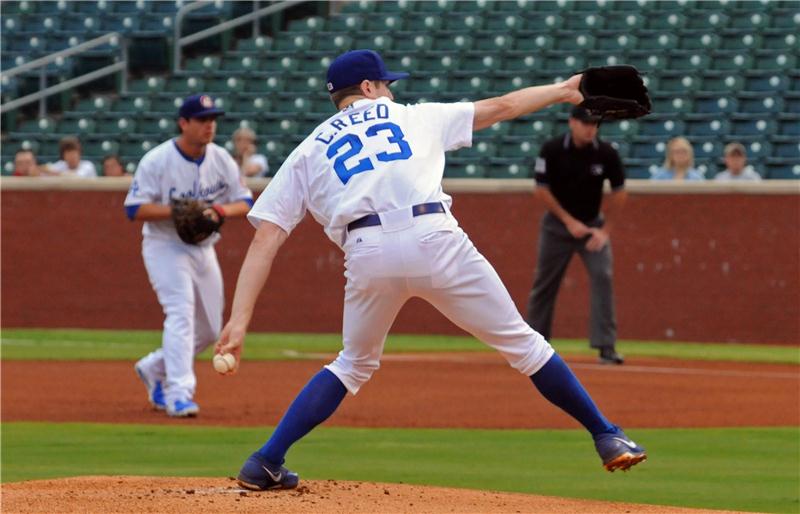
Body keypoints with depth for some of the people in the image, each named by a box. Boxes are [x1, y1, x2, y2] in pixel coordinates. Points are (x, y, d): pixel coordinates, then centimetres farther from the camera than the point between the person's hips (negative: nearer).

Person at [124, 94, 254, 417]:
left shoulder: (222, 160, 0)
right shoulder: (157, 161, -15)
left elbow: (246, 202, 2)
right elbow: (135, 209, -17)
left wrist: (224, 210, -21)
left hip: (203, 250, 6)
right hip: (165, 247, -6)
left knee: (210, 329, 11)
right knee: (181, 313, -23)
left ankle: (154, 368, 32)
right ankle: (179, 392, -27)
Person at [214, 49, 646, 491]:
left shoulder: (306, 153, 24)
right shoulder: (413, 117, 26)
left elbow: (264, 242, 14)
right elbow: (500, 107, 33)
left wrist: (238, 322, 10)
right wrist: (563, 91, 49)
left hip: (367, 255, 1)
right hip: (434, 239, -1)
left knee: (354, 364, 24)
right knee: (521, 342, 11)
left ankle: (264, 464, 15)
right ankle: (606, 437, 12)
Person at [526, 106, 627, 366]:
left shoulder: (606, 153, -11)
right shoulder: (552, 150, -15)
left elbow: (619, 193, -2)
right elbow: (541, 191, -11)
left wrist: (605, 230, -8)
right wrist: (569, 222, -15)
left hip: (593, 225, 1)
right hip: (558, 223, -1)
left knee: (602, 277, -16)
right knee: (545, 283, 4)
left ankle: (606, 347, -16)